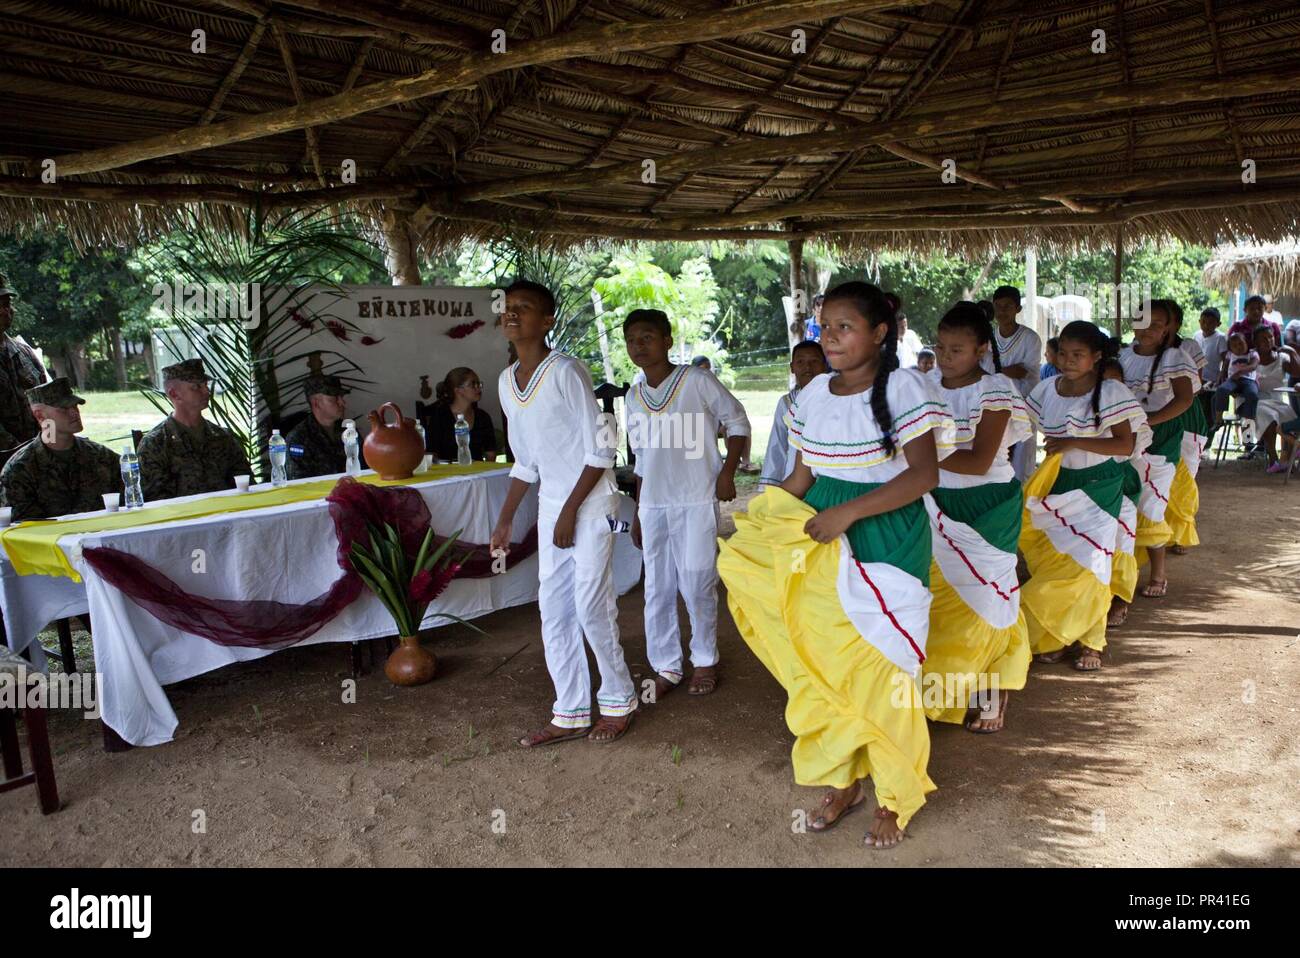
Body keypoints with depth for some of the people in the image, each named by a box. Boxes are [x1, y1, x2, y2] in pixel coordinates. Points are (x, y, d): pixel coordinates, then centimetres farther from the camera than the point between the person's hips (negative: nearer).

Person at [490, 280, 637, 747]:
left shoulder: (566, 372, -14)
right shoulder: (507, 381, 8)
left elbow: (600, 449, -15)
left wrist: (571, 511, -16)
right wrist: (505, 521, 15)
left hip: (590, 503, -7)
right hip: (550, 505, 7)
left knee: (592, 606, -4)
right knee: (554, 611, 8)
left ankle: (618, 701, 17)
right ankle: (570, 714, 19)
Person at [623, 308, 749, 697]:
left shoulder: (696, 381, -5)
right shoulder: (634, 398, 11)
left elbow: (737, 421, 2)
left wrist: (727, 472, -8)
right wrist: (637, 513, 17)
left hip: (696, 501, -5)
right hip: (653, 506, 5)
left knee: (697, 585, 0)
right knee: (657, 589, 7)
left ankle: (705, 661, 19)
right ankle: (666, 667, 19)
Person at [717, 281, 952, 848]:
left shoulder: (903, 388, -11)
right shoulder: (812, 395, 6)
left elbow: (924, 473, -19)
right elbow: (800, 479, 11)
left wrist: (848, 512, -25)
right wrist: (753, 529, 4)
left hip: (887, 542, -5)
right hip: (822, 546, 5)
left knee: (881, 668, 1)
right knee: (822, 663, 10)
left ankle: (896, 796, 22)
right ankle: (842, 782, 29)